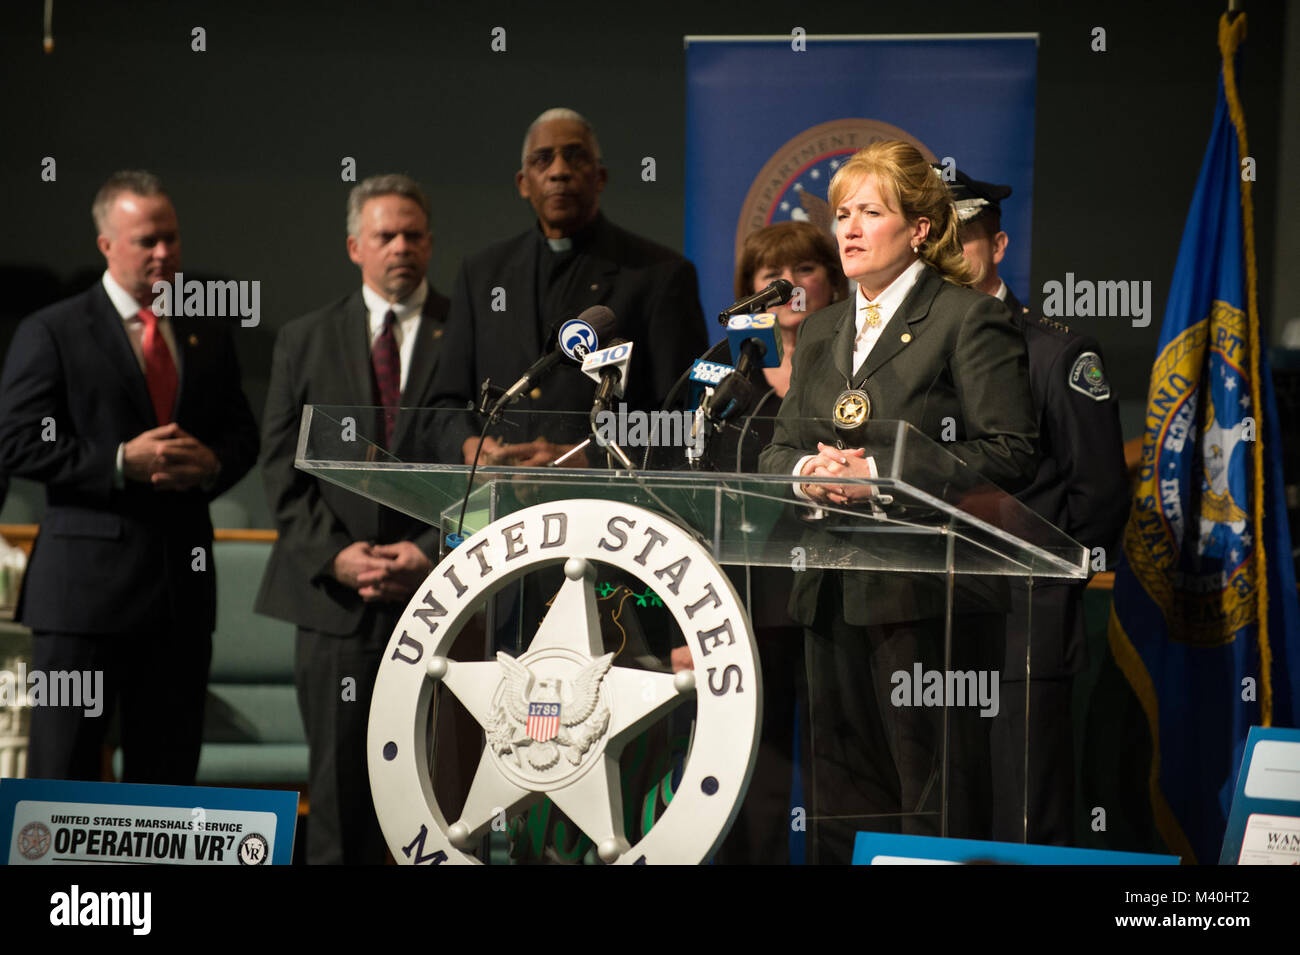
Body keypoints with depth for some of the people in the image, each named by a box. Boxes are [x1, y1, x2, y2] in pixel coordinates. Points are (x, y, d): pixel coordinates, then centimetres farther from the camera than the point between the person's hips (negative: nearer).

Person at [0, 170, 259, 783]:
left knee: (168, 766, 9)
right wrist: (120, 462, -17)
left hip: (182, 584, 5)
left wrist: (212, 464, -4)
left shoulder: (208, 338, 15)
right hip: (85, 581, -5)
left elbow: (241, 434, 19)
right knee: (62, 764, -3)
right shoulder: (51, 334, -1)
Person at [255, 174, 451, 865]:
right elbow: (283, 468, 6)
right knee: (339, 789, 4)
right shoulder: (304, 340, 12)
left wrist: (432, 553, -11)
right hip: (336, 598, 2)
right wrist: (335, 555, -8)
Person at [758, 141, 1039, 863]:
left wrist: (881, 474, -17)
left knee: (935, 800, -6)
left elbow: (1010, 453, -11)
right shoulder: (820, 332, 20)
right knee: (841, 802, 9)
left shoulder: (970, 320, -3)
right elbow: (775, 453, 19)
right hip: (833, 596, 7)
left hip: (927, 594, -7)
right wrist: (808, 470, -6)